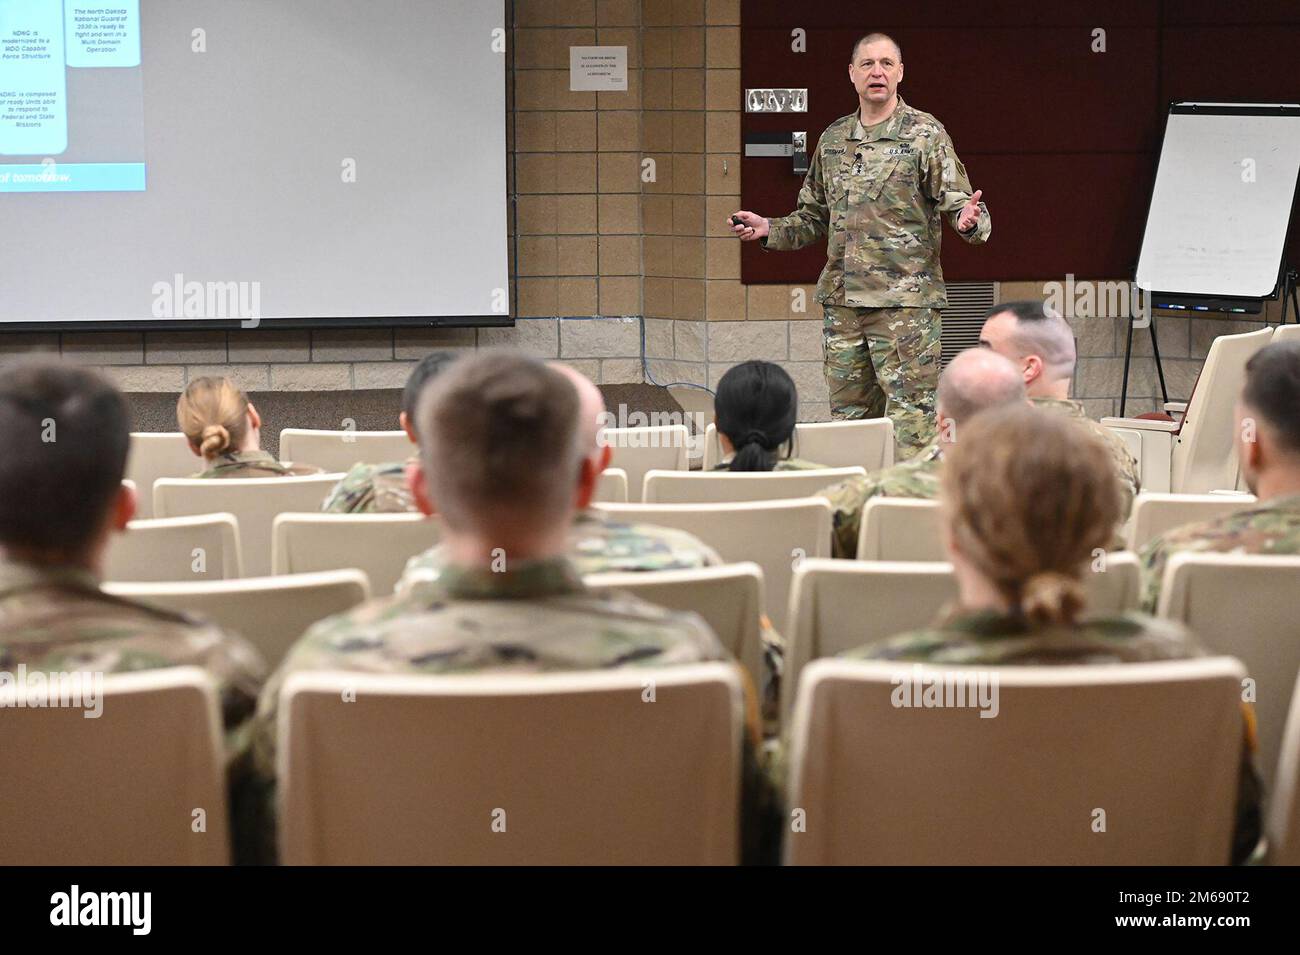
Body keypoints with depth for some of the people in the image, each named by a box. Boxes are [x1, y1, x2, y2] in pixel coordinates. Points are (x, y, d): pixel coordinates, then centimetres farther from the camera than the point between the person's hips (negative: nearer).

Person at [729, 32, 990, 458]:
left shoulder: (925, 133, -1)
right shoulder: (833, 139, 14)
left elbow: (958, 202, -6)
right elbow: (815, 218, 23)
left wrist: (968, 220, -28)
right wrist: (769, 230, 8)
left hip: (905, 299, -5)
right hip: (842, 302, 6)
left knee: (912, 416, -7)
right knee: (848, 416, 9)